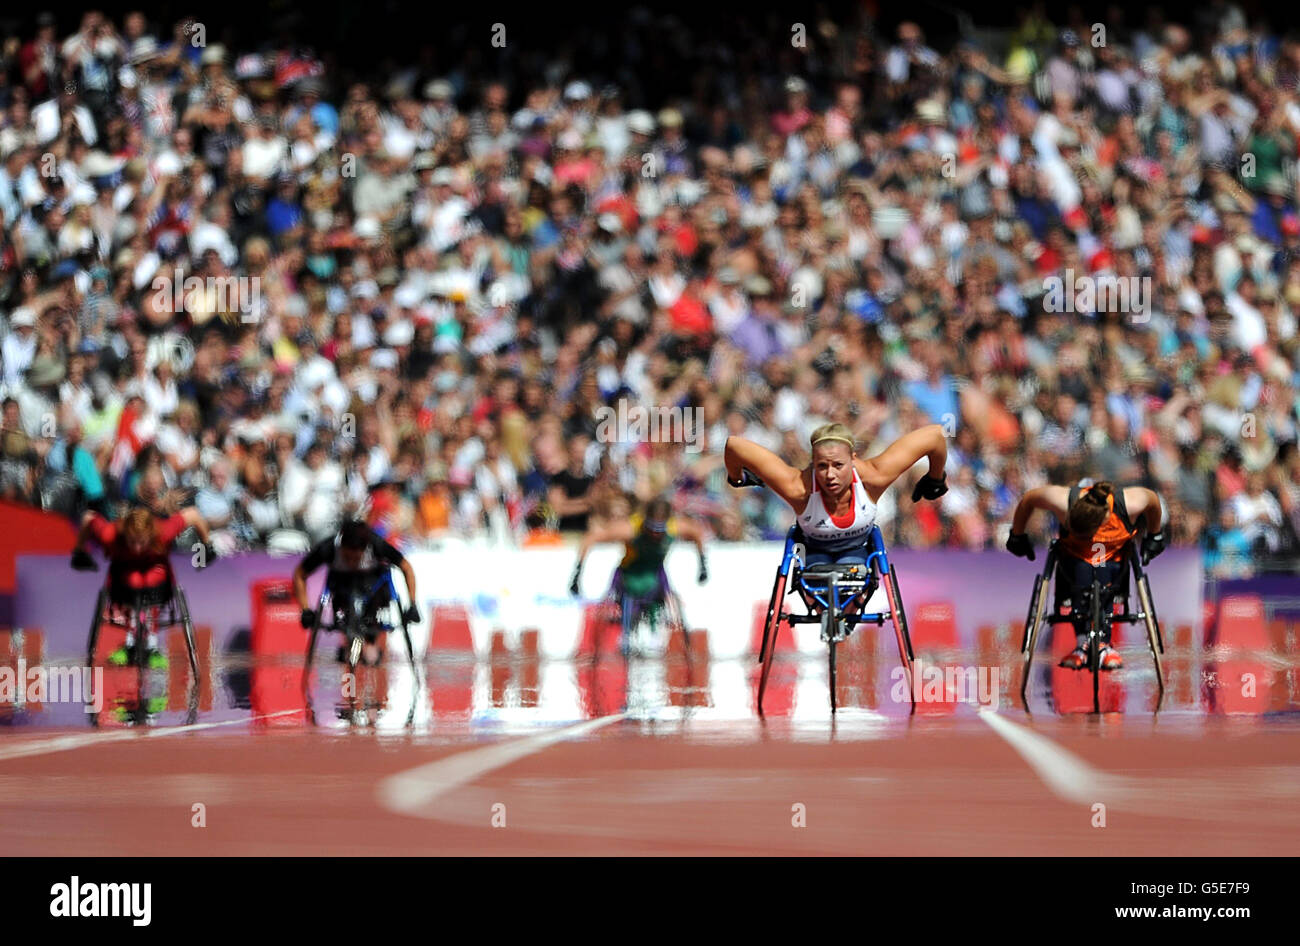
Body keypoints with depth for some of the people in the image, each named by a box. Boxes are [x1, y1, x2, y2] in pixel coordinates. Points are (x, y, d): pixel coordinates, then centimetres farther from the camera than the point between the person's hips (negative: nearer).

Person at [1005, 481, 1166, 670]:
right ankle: (1082, 643, -27)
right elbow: (1027, 499, -14)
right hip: (1074, 555, 0)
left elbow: (1152, 499, -8)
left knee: (1103, 576, -33)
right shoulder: (1063, 501, -32)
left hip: (1113, 557, 0)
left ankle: (1104, 645, -22)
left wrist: (1154, 537, 5)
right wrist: (1017, 536, -2)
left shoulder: (1130, 505, -31)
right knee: (1081, 573, -34)